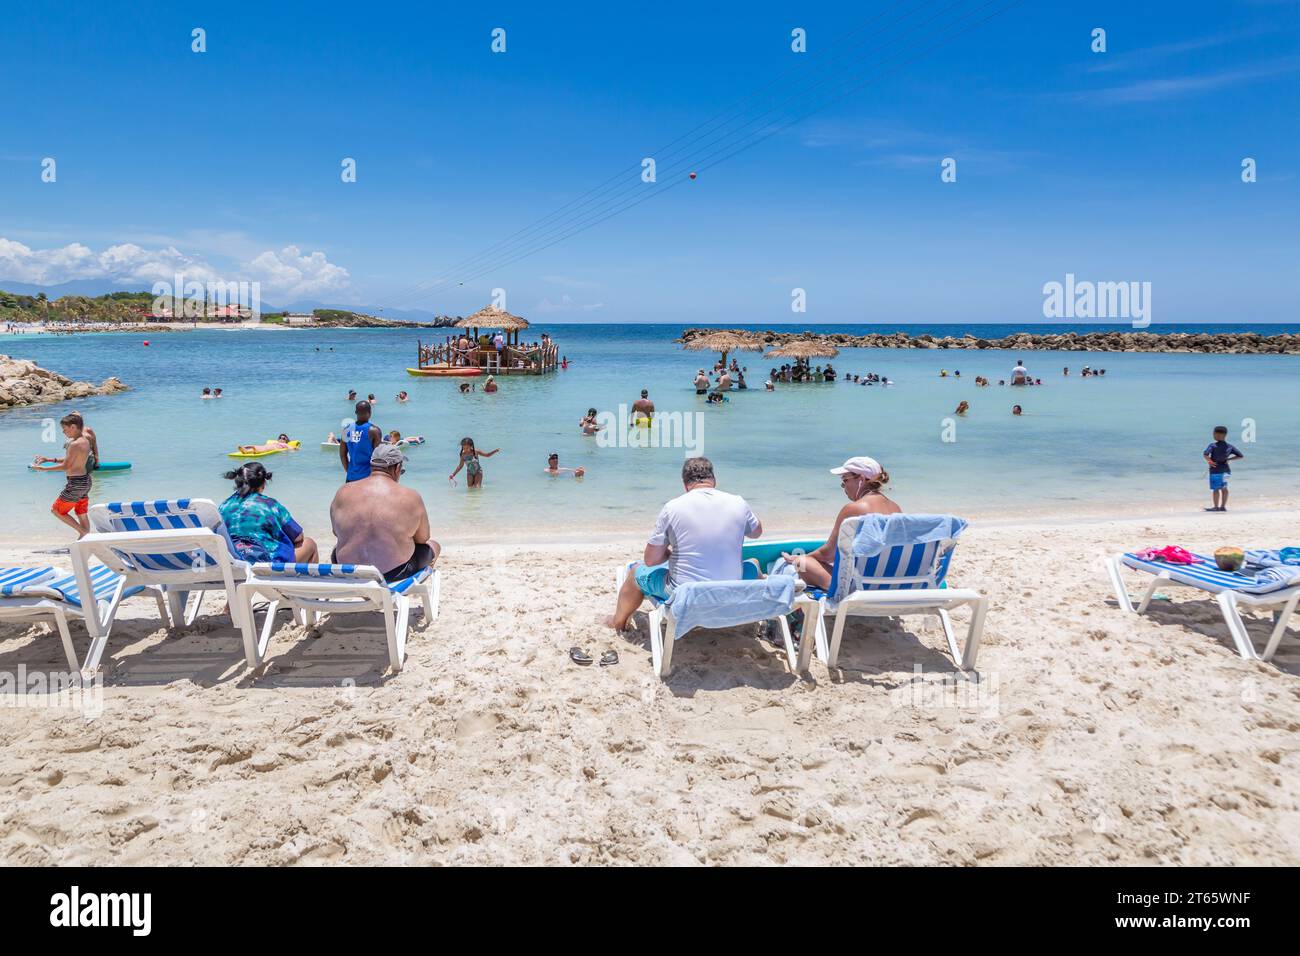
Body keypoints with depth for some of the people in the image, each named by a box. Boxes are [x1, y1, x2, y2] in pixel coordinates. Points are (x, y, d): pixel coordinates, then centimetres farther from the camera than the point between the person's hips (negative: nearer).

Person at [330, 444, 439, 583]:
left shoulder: (343, 493, -3)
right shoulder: (411, 497, -11)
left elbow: (336, 532, 11)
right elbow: (423, 538, 1)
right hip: (395, 575, -3)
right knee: (433, 546, 25)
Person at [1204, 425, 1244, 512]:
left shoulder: (1213, 445, -14)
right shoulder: (1230, 447, 2)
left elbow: (1205, 454, -28)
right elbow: (1241, 456, 6)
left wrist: (1209, 460, -14)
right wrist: (1228, 459, 9)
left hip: (1216, 470, -6)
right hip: (1226, 469, 6)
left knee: (1215, 489, 1)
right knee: (1224, 488, 15)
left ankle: (1216, 507, 5)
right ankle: (1223, 506, 20)